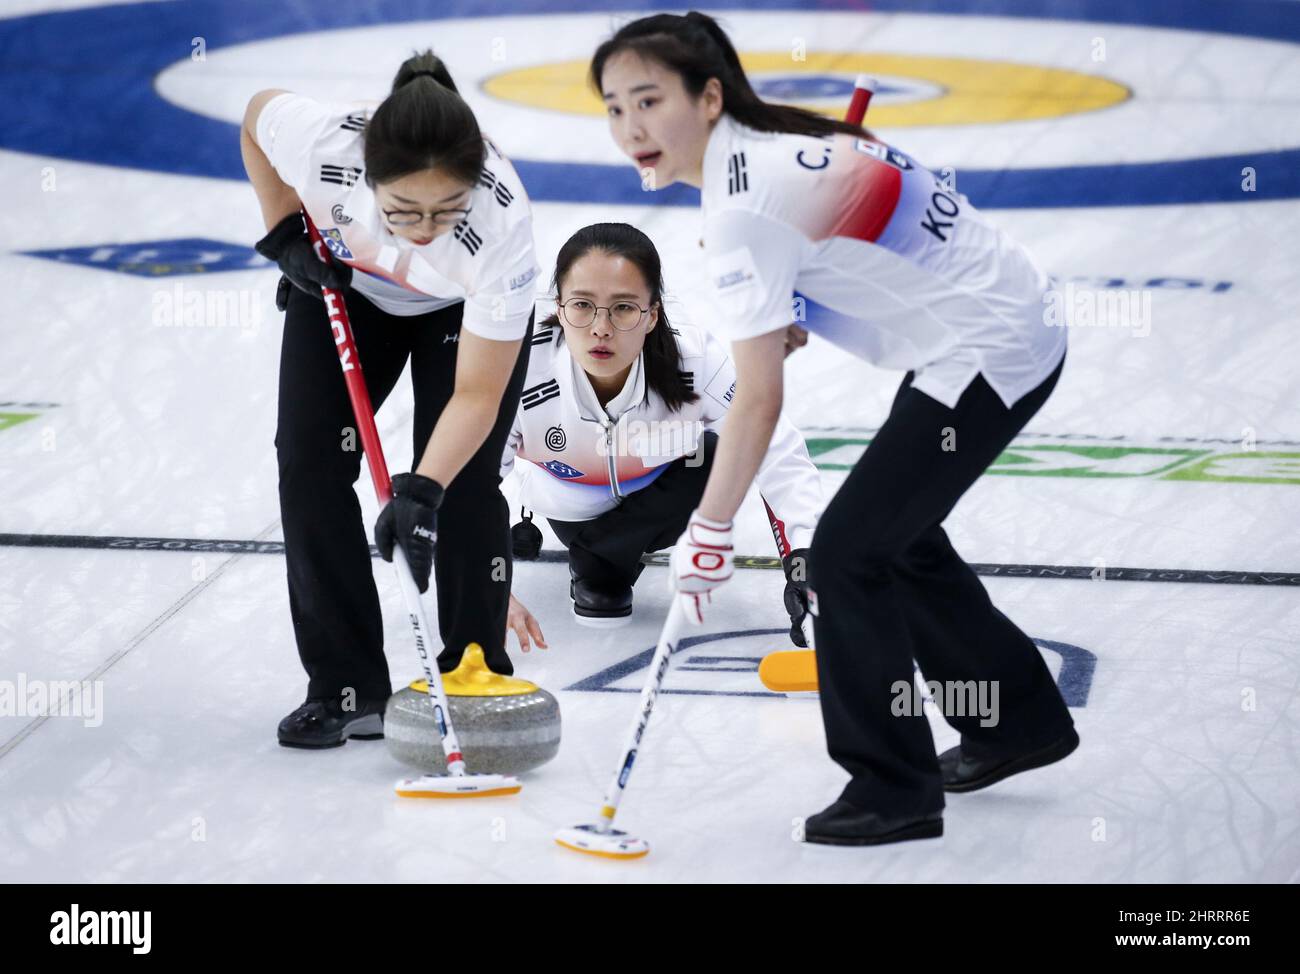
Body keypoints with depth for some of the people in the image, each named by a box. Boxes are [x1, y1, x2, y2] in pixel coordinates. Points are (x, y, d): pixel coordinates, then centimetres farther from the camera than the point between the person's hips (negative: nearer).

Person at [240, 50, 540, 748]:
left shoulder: (502, 221, -42)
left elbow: (477, 395, -35)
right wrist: (286, 235, -15)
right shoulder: (320, 140, -39)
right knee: (309, 459, -8)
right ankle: (346, 688, 0)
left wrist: (420, 492, -45)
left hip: (466, 309, -2)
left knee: (463, 482, -15)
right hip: (344, 288, 2)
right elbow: (256, 116, -11)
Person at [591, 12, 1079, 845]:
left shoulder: (744, 204, -23)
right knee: (898, 536, 21)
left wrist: (708, 535, -14)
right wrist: (778, 322, 10)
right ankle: (1021, 722, 37)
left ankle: (894, 791, 1)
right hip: (1010, 328, 10)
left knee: (847, 551, -8)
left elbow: (760, 403, -21)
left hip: (986, 354, -10)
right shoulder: (769, 142, 4)